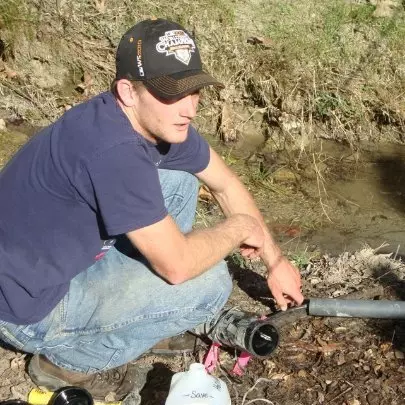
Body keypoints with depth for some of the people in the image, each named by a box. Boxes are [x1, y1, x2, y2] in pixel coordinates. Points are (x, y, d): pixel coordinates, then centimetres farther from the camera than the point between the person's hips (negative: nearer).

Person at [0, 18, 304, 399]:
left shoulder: (159, 120, -5)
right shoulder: (114, 151, -33)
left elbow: (226, 184, 9)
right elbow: (178, 265, -27)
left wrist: (275, 260, 12)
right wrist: (239, 227, -9)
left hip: (63, 256, 9)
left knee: (179, 180, 7)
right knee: (210, 283, -14)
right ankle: (72, 360, 2)